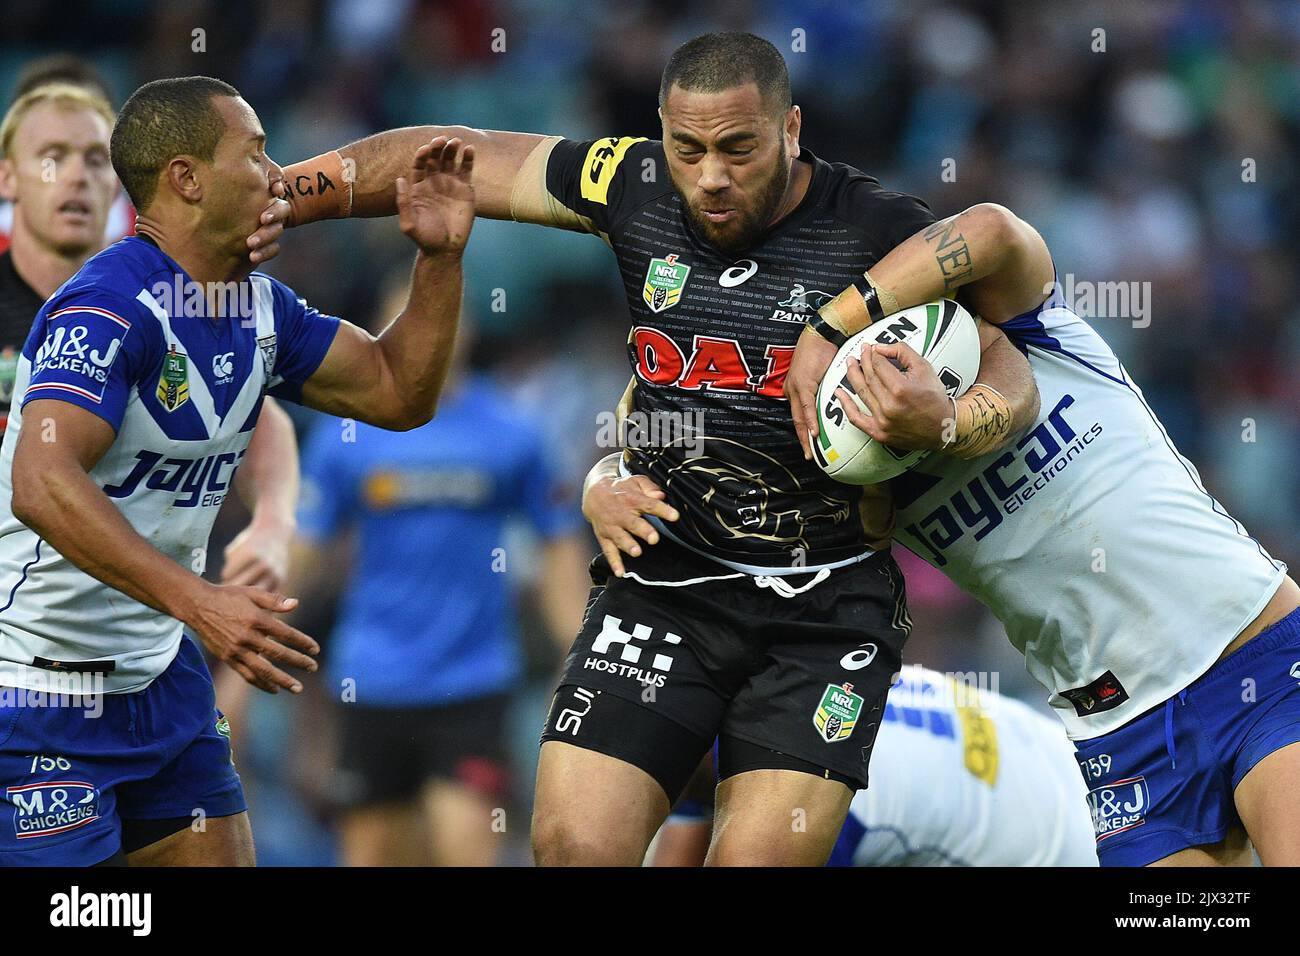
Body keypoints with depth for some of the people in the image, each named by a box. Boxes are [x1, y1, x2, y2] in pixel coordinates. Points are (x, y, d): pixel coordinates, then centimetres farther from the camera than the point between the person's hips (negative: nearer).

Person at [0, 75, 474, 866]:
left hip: (162, 673, 9)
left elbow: (398, 394, 17)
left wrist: (441, 257, 2)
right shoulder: (110, 308, -21)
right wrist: (196, 600, -41)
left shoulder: (261, 309, 7)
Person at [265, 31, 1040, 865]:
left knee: (760, 857, -14)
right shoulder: (638, 188, 0)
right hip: (664, 579, 3)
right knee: (573, 844, -10)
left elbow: (1009, 375, -9)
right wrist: (276, 193, 6)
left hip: (829, 604, -3)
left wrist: (942, 423, -32)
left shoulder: (883, 232, -9)